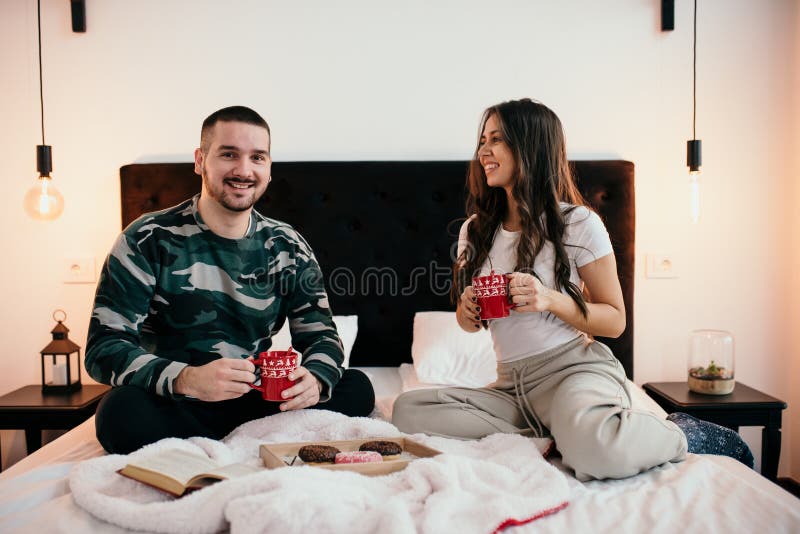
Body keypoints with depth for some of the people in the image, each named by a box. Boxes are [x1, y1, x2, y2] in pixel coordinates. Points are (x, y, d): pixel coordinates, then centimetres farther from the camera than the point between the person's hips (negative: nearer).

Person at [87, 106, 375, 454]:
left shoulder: (288, 247, 2)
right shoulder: (148, 241, -9)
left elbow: (320, 334, 2)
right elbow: (103, 348, -15)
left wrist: (314, 379, -23)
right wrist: (188, 379, -34)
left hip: (256, 404, 3)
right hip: (177, 408, -2)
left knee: (356, 388, -15)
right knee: (122, 412, -34)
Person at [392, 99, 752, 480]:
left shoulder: (579, 223, -4)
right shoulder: (474, 230, 10)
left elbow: (615, 321, -1)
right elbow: (470, 320, 20)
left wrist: (551, 300, -18)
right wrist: (467, 312, -5)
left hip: (575, 366, -5)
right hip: (512, 384, 5)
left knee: (595, 451, -38)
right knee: (408, 409, -17)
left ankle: (683, 435, -2)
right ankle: (552, 435, -13)